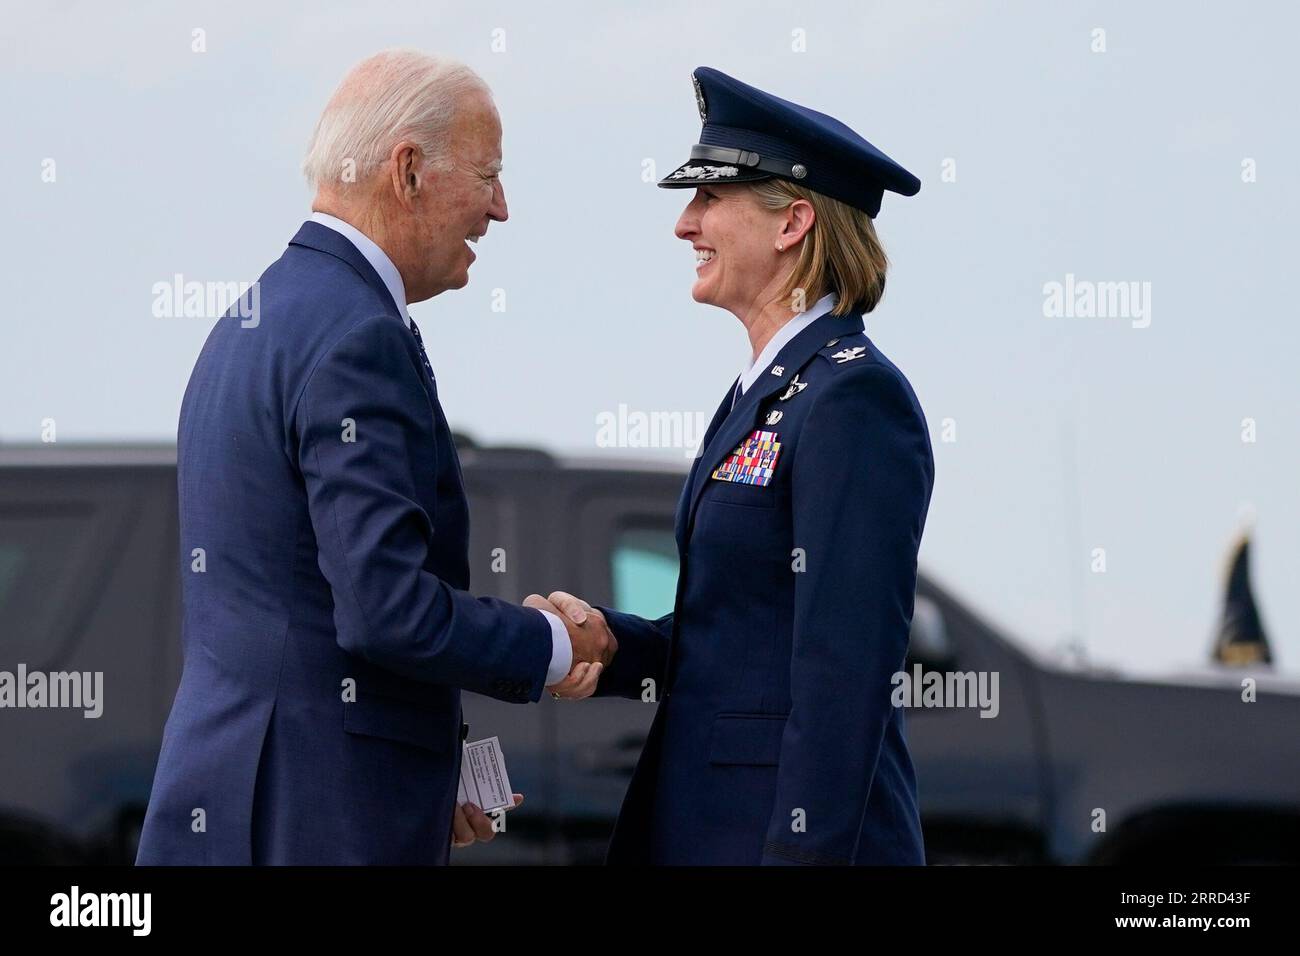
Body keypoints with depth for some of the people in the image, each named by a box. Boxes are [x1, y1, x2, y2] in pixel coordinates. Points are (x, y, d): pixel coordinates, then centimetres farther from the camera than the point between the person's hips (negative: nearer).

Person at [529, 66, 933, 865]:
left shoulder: (855, 397, -15)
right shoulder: (768, 389, 14)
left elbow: (847, 665, -20)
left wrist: (805, 849, -23)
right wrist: (607, 640, -1)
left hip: (805, 827, -9)